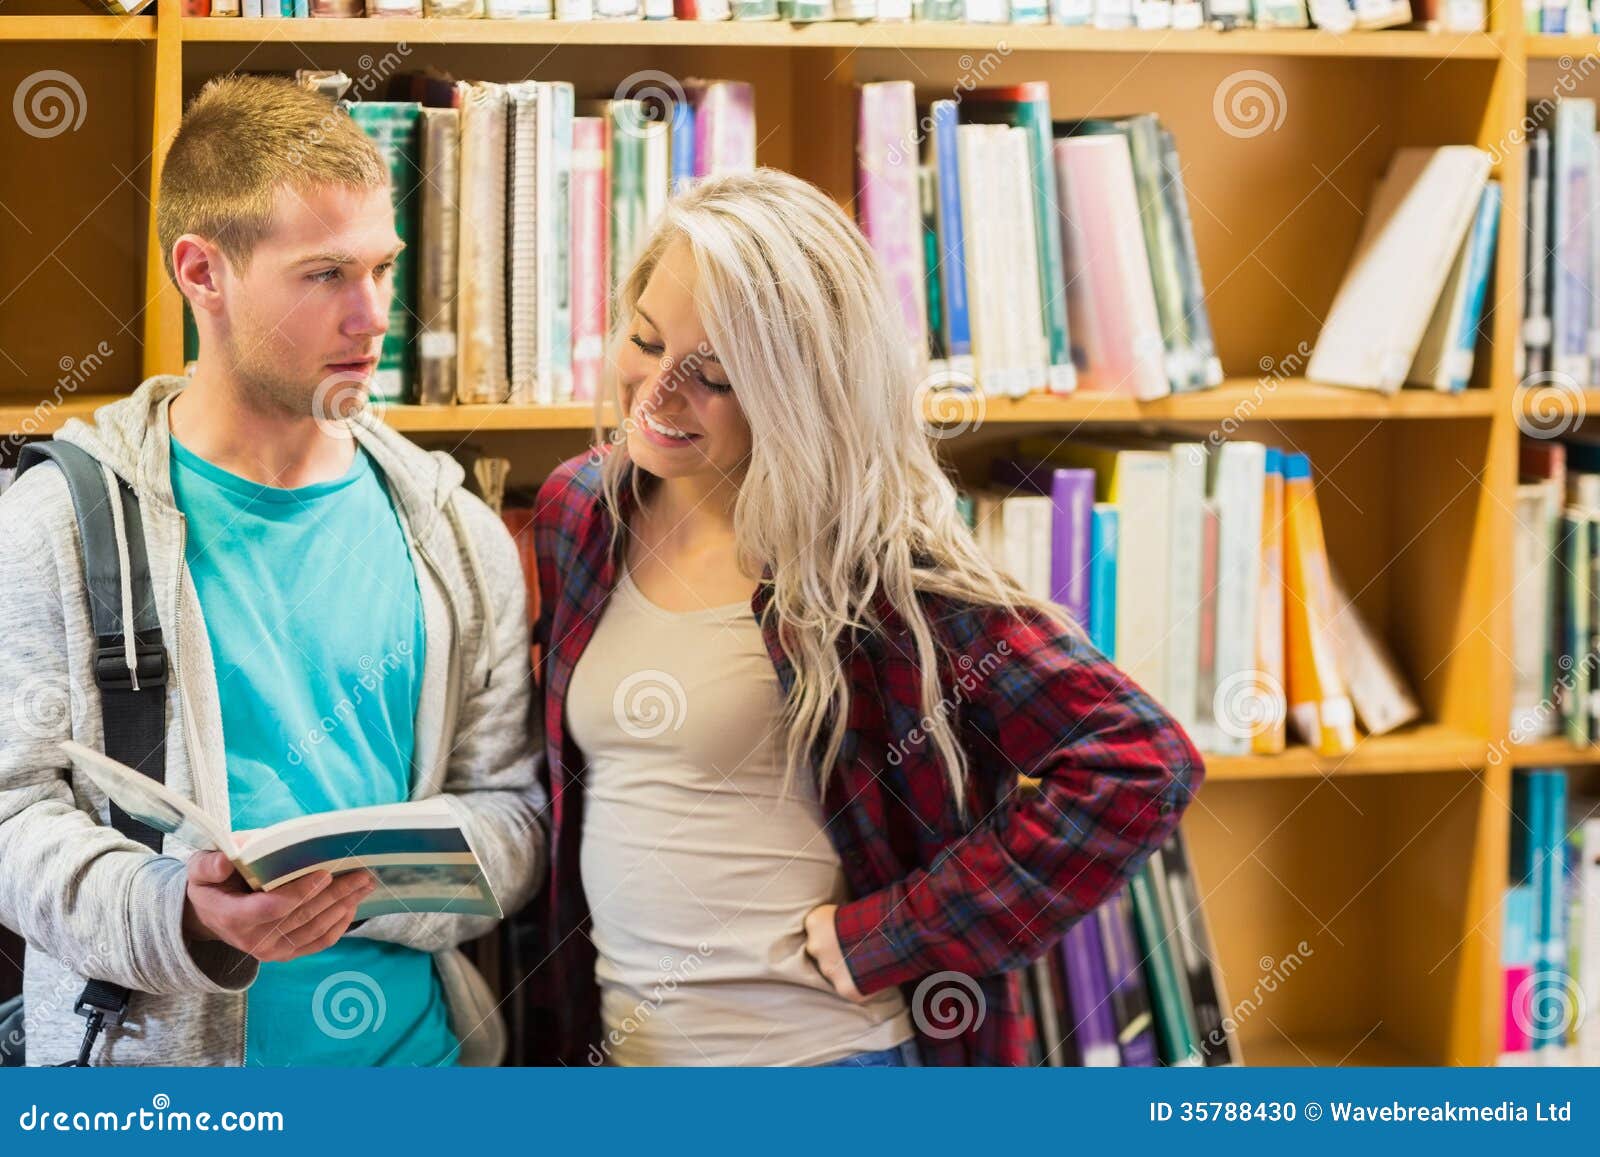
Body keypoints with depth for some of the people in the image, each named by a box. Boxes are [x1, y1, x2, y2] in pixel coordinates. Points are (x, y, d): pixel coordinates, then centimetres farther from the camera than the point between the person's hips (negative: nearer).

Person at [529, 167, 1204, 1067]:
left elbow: (1137, 768, -20)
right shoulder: (577, 512, 1)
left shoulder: (872, 562, -16)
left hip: (819, 1050, -6)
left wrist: (884, 937, -18)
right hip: (616, 1043, 6)